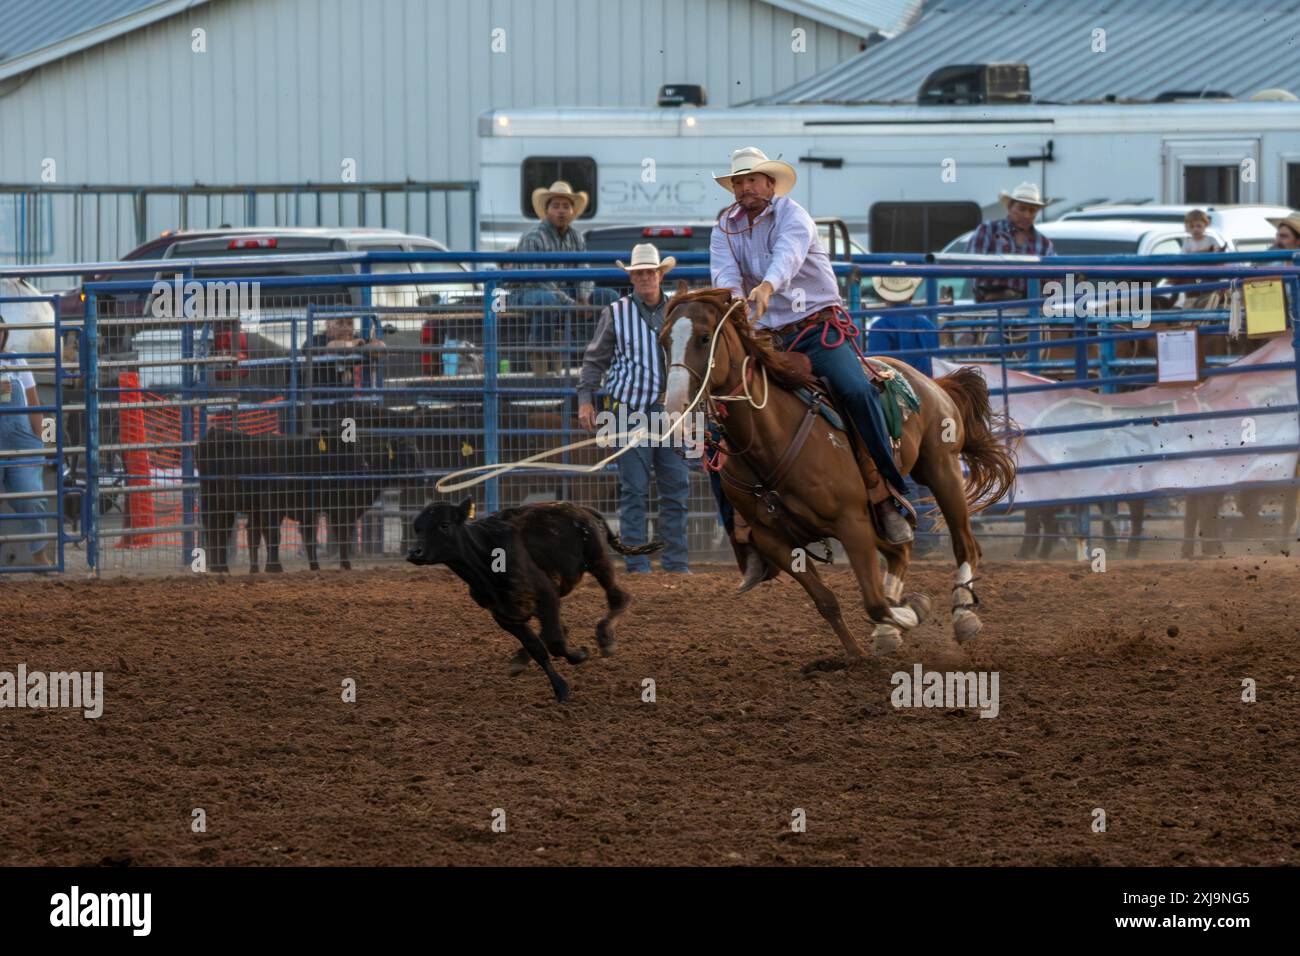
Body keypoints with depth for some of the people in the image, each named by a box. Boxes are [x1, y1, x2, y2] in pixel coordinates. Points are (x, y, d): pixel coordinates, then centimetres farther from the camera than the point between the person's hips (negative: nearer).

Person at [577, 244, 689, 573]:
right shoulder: (616, 314, 1)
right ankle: (637, 564, 2)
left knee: (677, 489, 5)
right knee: (634, 490, -1)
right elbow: (594, 360, 4)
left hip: (669, 411, 3)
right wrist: (585, 399, -5)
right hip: (630, 410, -3)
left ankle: (676, 563, 11)